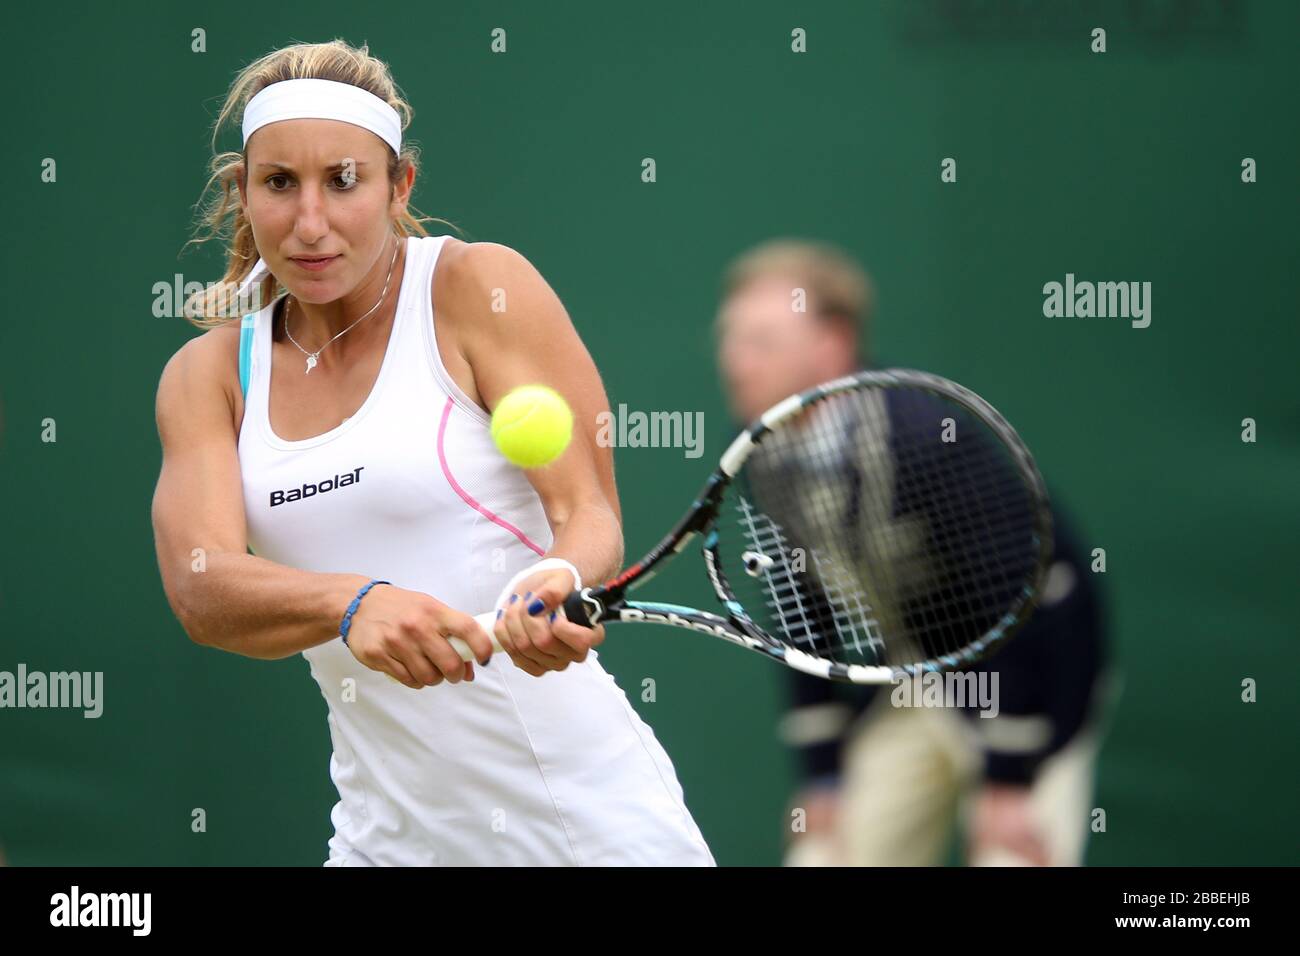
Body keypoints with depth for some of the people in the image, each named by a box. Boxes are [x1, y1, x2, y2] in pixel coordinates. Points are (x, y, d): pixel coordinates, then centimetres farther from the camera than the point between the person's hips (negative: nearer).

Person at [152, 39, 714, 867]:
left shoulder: (481, 287, -6)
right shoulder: (207, 376, 4)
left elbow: (588, 511, -12)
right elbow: (200, 585, -12)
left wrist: (560, 582, -36)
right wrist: (351, 603, -32)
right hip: (386, 826, 4)